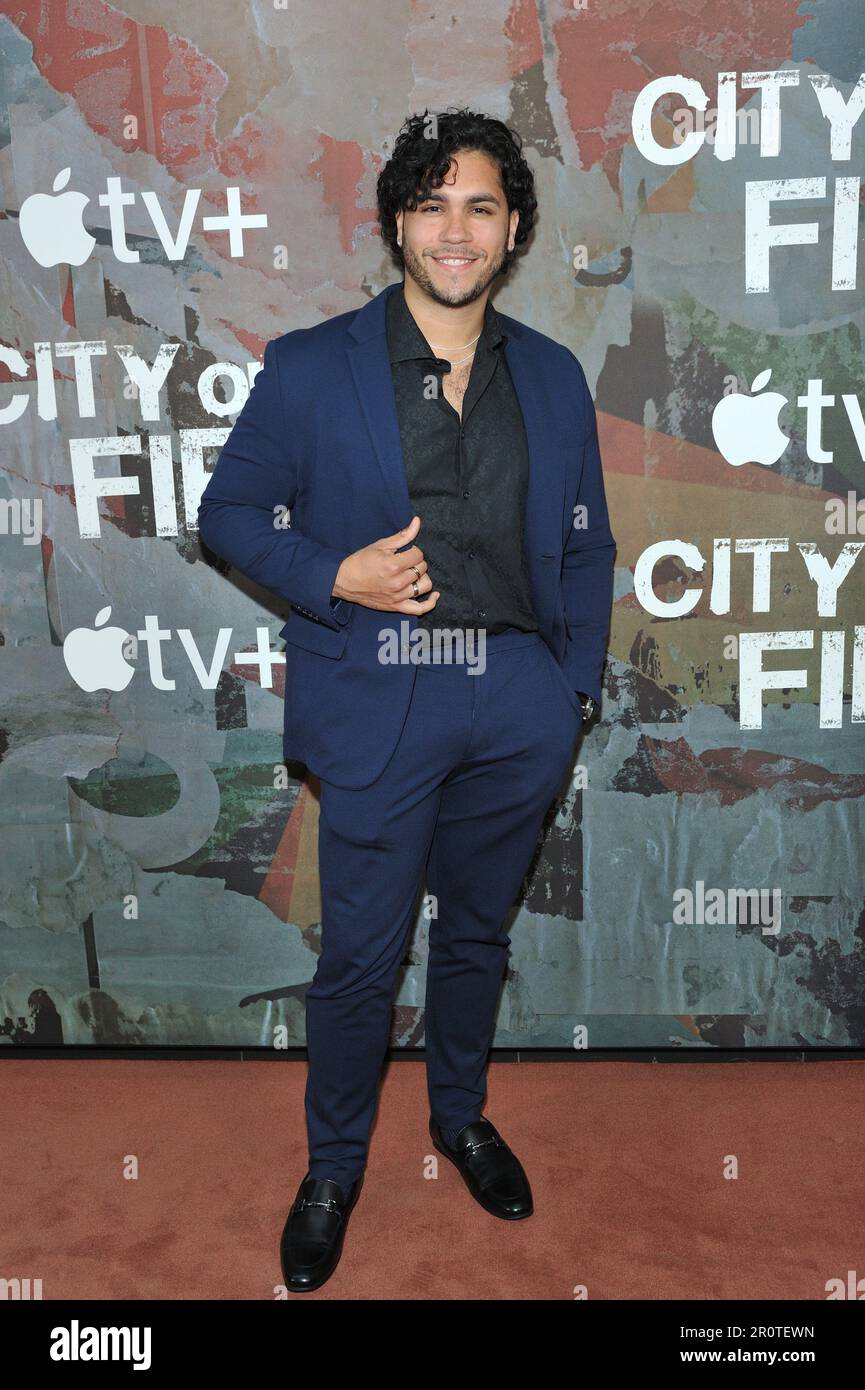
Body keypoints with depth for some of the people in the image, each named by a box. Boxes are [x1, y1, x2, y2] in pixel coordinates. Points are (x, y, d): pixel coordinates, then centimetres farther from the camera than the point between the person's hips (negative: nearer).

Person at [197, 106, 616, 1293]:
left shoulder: (554, 377, 8)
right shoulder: (310, 368, -2)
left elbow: (587, 545, 12)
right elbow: (230, 511, 2)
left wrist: (578, 684, 5)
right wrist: (331, 578, -15)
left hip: (520, 705, 3)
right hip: (379, 703, -3)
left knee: (477, 931, 19)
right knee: (359, 955, 6)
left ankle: (461, 1115, 44)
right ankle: (334, 1166, 30)